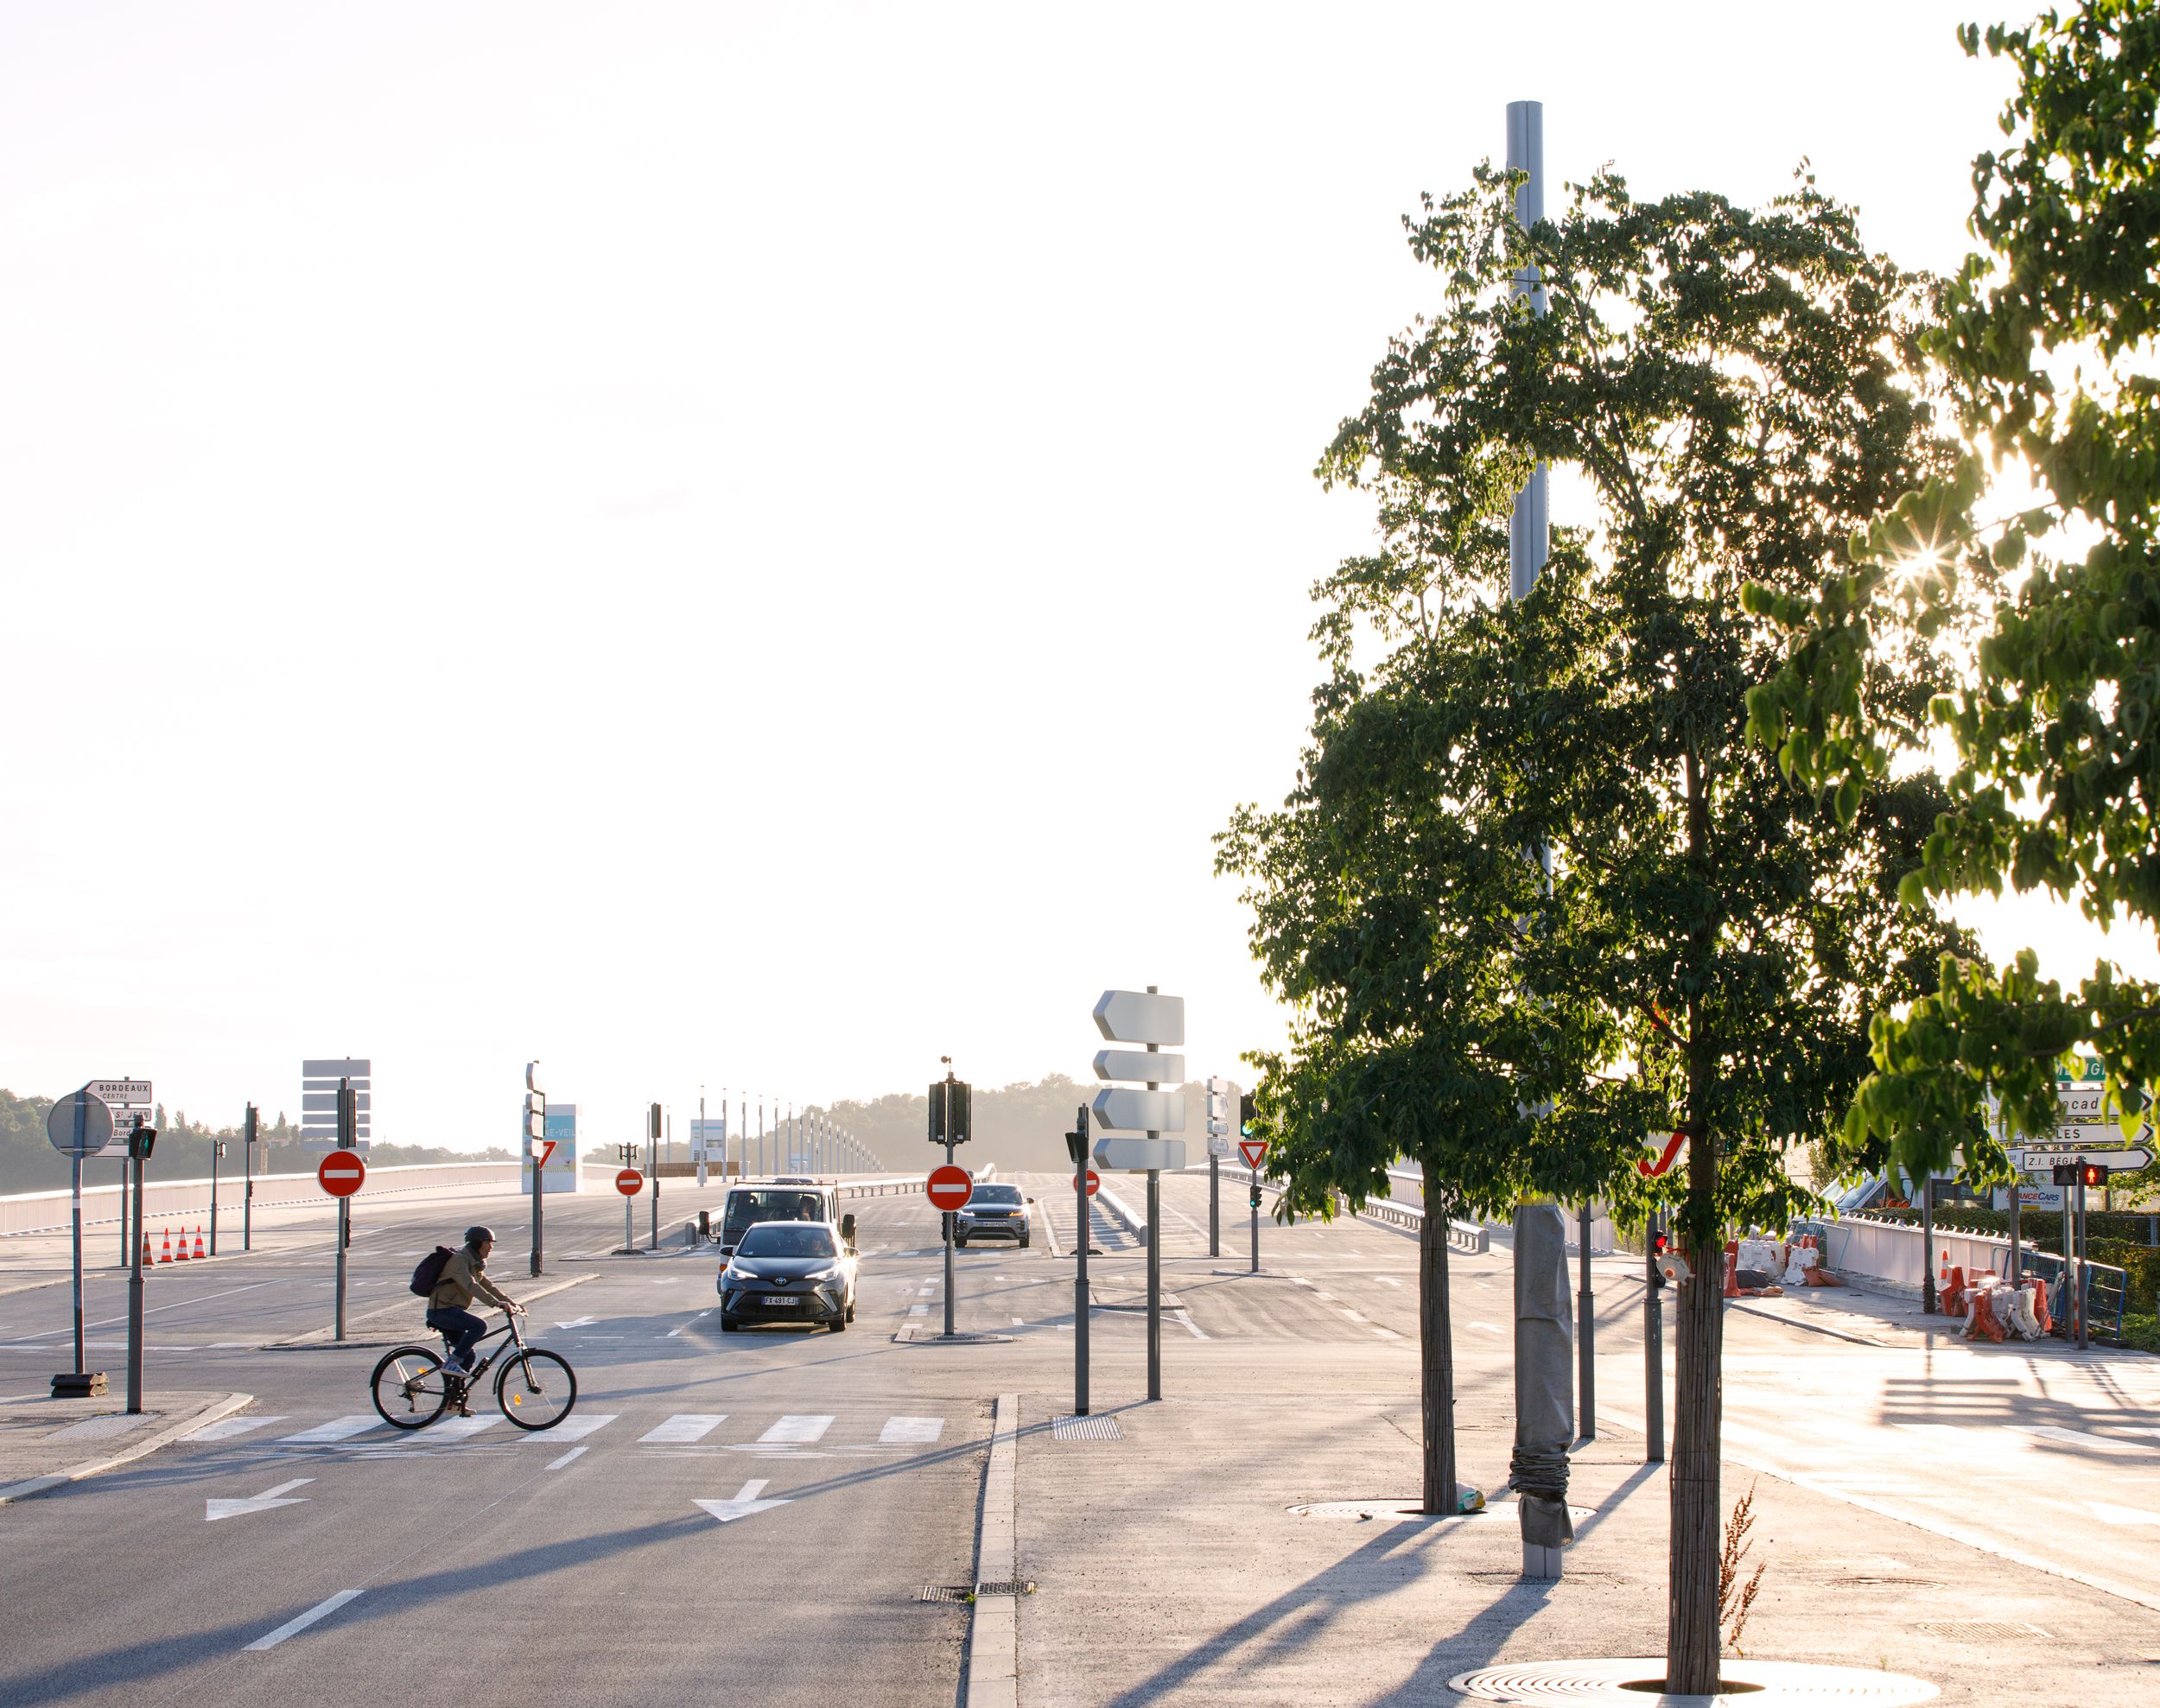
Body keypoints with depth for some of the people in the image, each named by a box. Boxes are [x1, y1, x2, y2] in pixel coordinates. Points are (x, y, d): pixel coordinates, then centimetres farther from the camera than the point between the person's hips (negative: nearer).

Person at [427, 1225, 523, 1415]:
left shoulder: (474, 1262, 16)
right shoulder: (458, 1259, -16)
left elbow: (488, 1285, 16)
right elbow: (470, 1285, -29)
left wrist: (512, 1302, 6)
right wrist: (496, 1303, -37)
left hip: (453, 1311, 10)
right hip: (442, 1310, -10)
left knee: (467, 1356, 8)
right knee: (479, 1325, -27)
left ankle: (455, 1400, 15)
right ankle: (453, 1363, -19)